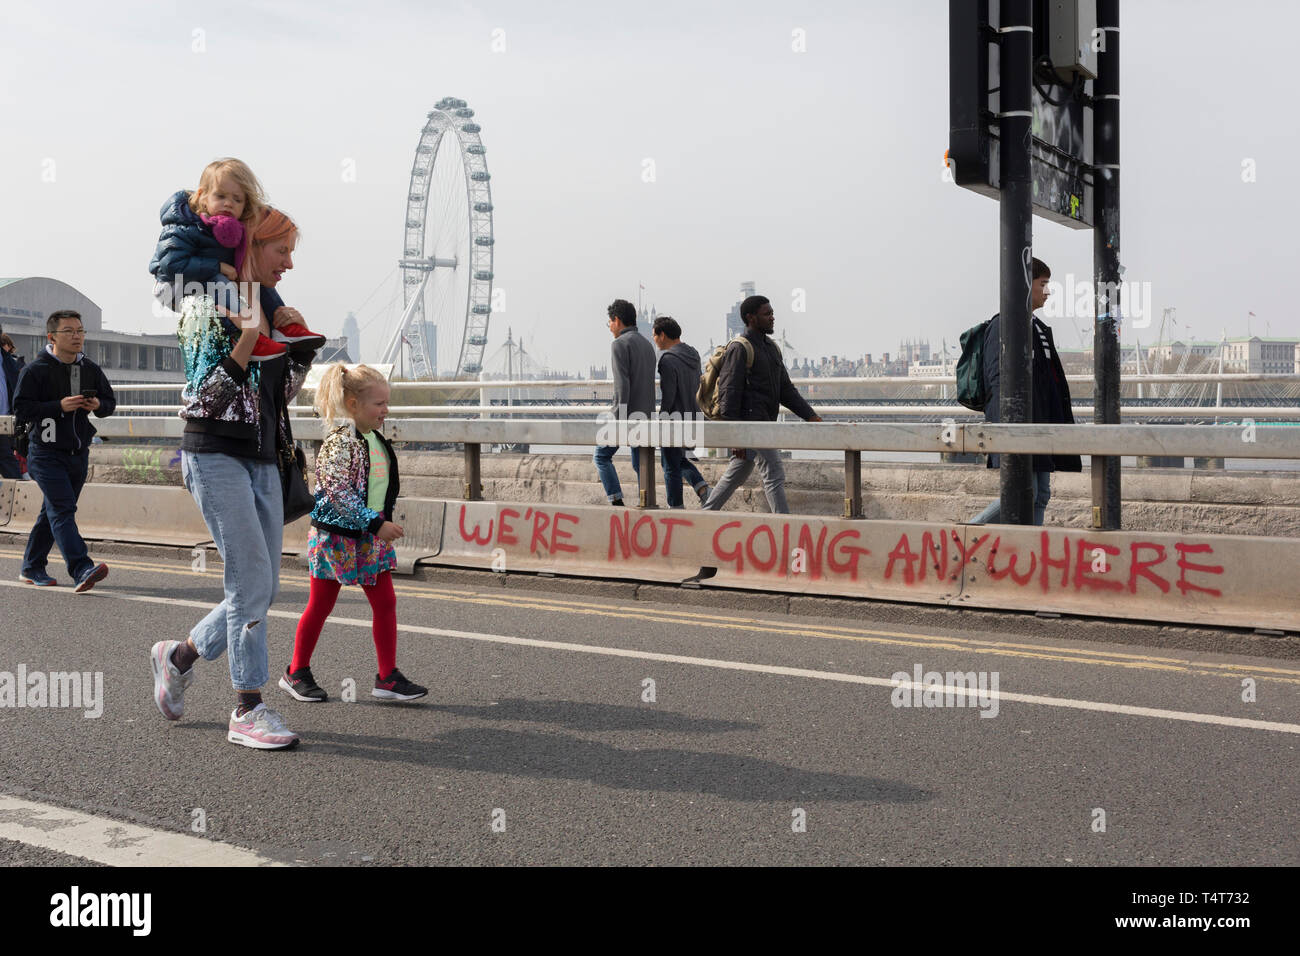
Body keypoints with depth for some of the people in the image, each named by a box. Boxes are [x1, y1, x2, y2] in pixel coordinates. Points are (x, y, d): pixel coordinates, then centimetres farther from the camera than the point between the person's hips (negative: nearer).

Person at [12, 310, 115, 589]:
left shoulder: (91, 369, 10)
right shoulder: (36, 369, -7)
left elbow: (110, 401, 20)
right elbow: (21, 409, -12)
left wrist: (99, 405, -4)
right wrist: (59, 406, -22)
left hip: (78, 452, 6)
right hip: (46, 453, -6)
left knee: (53, 511, 13)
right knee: (62, 508, -17)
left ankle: (32, 568, 26)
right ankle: (82, 570, -27)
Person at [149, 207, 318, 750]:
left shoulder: (266, 303, 15)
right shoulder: (207, 305, -7)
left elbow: (286, 391, 18)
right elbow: (205, 396, -14)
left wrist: (298, 336, 4)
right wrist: (248, 339, -22)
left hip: (262, 458, 8)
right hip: (216, 456, -8)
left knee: (262, 589, 7)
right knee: (251, 583, -11)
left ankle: (179, 656, 27)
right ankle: (247, 711, -2)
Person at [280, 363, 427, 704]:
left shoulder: (376, 439, 7)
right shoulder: (340, 440, -19)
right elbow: (338, 491, -25)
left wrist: (381, 524, 17)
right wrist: (376, 523, -25)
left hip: (371, 537, 7)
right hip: (336, 534, -7)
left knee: (385, 602, 3)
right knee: (321, 605, 6)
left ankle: (388, 677, 8)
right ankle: (297, 672, 22)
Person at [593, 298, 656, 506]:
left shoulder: (620, 344, -10)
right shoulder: (647, 345, 17)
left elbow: (622, 385, -18)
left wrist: (620, 419, -21)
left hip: (627, 416, -7)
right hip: (646, 416, 8)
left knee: (601, 456, 6)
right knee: (641, 464, 10)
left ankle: (617, 502, -3)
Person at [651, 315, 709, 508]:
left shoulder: (668, 360, -19)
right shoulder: (693, 356, 8)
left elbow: (667, 398, -21)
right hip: (692, 417, 9)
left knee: (671, 467, 3)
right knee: (678, 458, 25)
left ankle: (676, 507, 8)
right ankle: (701, 486, 7)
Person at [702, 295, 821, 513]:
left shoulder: (771, 347, 18)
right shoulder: (739, 348, -10)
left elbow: (786, 389, 20)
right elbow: (728, 394, -15)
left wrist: (810, 415, 7)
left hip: (764, 422, 9)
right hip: (750, 422, -9)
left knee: (735, 476, 16)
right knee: (774, 476, -11)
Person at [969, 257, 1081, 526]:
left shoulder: (1039, 327, 19)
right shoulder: (1003, 325, -10)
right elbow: (998, 380, -17)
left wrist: (1059, 422, 24)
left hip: (1041, 424, 9)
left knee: (1041, 496, 6)